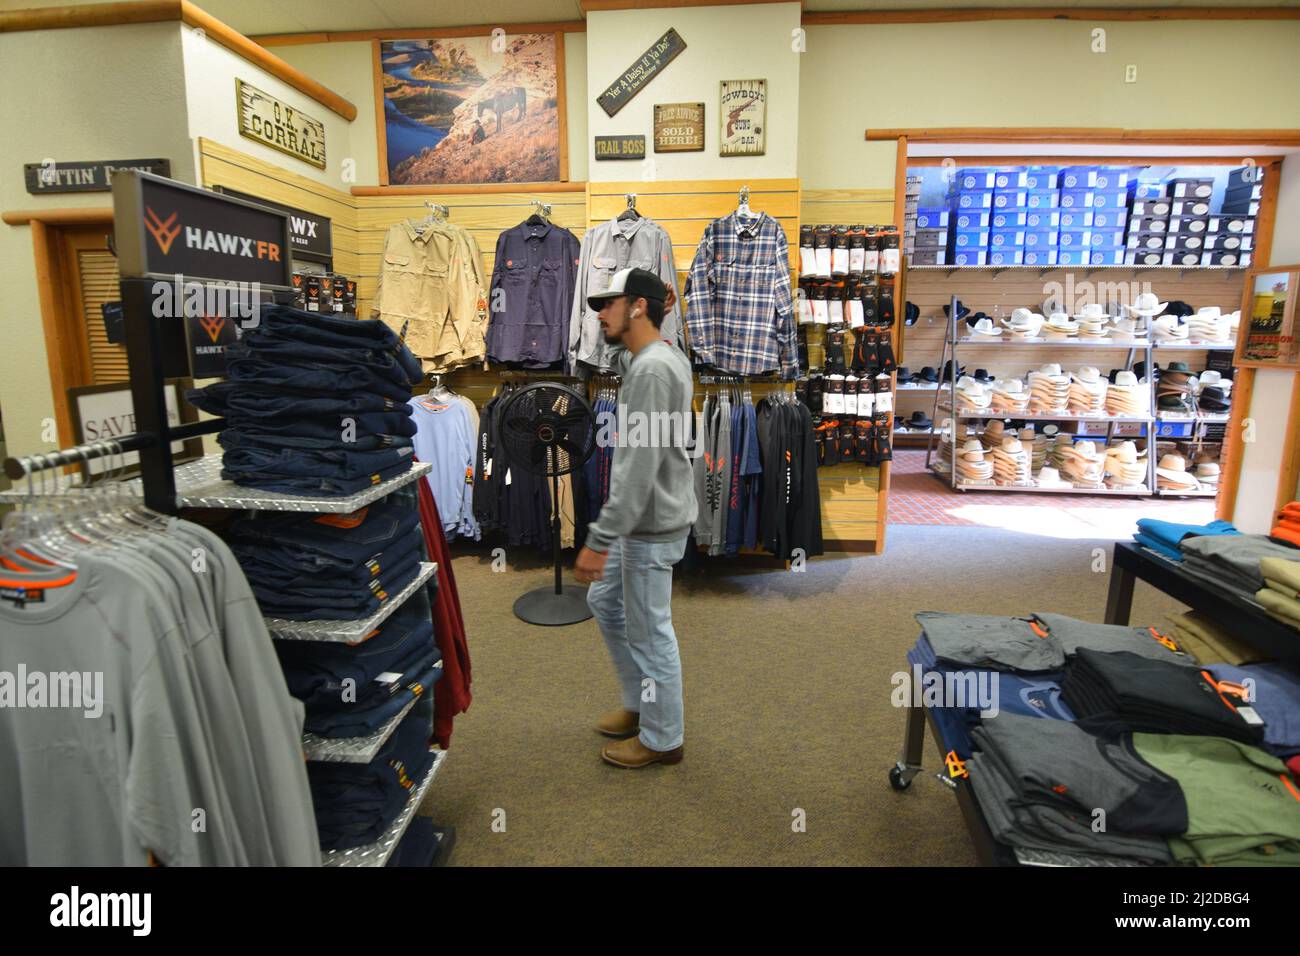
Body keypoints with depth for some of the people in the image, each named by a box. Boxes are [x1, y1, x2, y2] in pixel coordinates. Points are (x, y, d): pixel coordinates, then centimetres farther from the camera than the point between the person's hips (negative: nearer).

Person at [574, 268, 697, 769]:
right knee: (605, 601, 22)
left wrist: (599, 539, -25)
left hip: (652, 524, -11)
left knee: (648, 631, 4)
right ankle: (641, 705, 36)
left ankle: (662, 738, 24)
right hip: (643, 519, 11)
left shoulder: (652, 370, -22)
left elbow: (638, 467, -27)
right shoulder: (661, 356, 9)